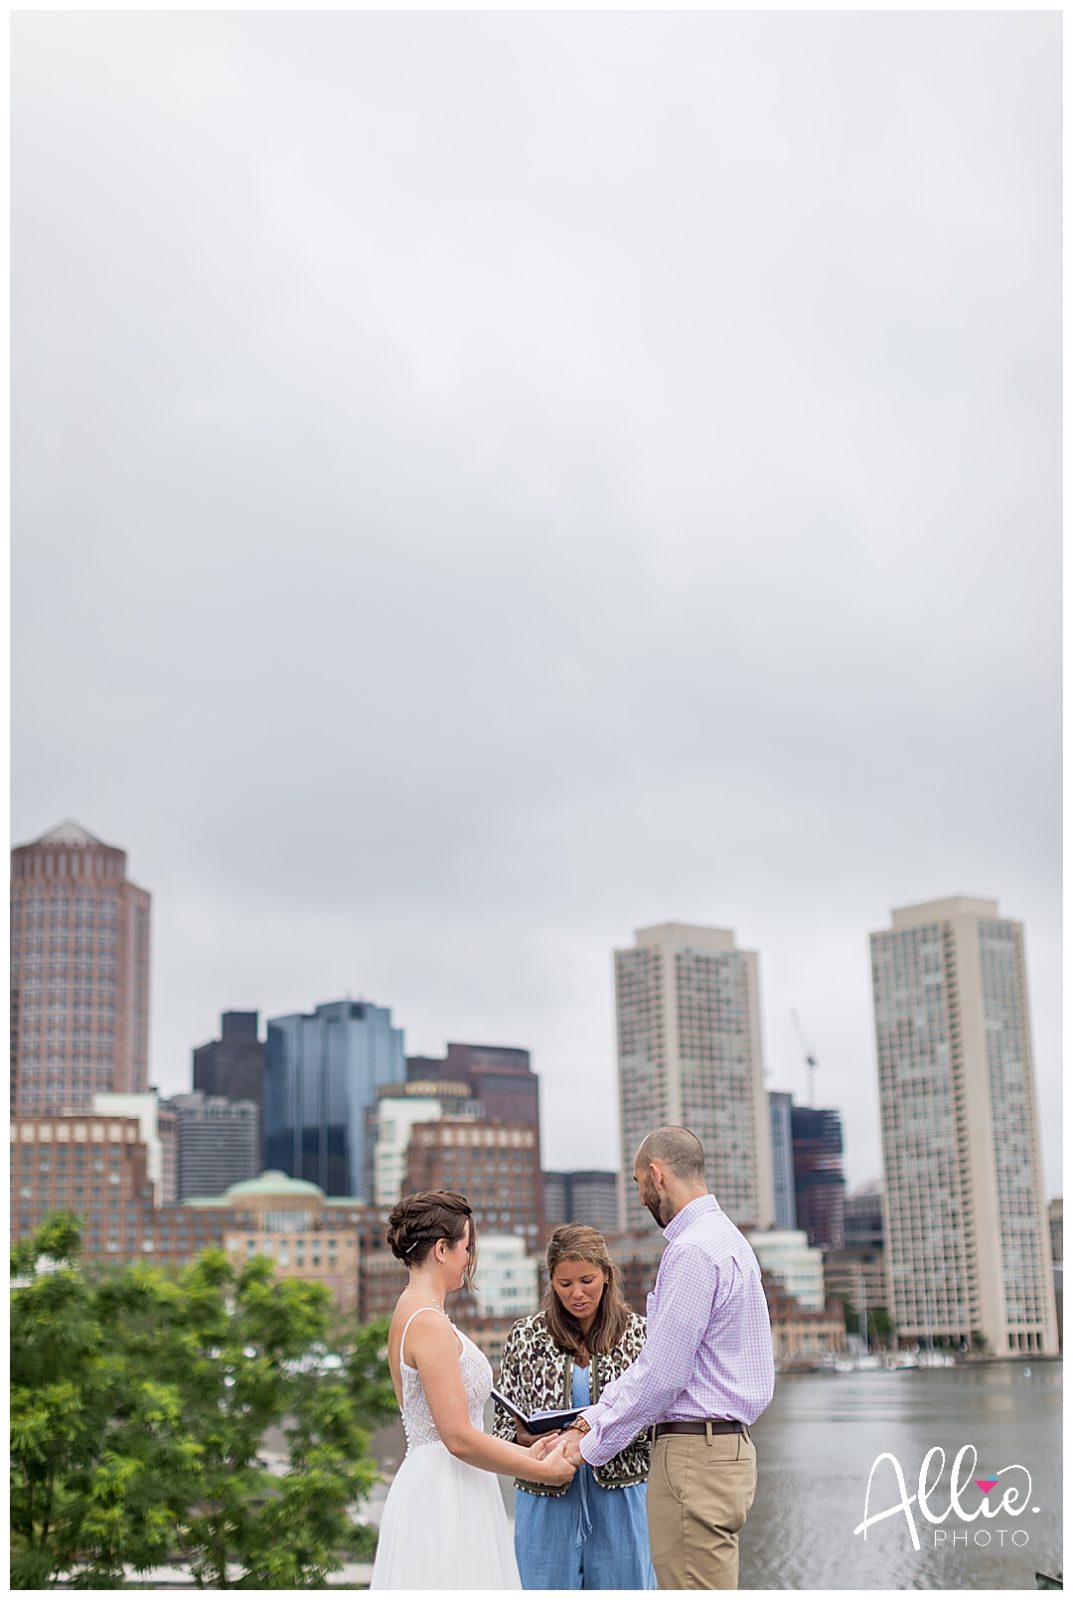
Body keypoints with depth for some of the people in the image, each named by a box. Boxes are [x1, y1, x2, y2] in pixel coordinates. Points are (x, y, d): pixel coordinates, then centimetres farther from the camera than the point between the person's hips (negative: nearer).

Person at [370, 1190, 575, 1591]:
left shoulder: (411, 1315, 15)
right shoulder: (429, 1323, -15)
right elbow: (459, 1438, -19)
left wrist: (524, 1452, 16)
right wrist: (541, 1471, -8)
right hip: (444, 1497, -10)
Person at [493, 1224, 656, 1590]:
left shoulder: (637, 1333, 2)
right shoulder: (525, 1337, 4)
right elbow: (503, 1423, 7)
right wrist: (529, 1438, -15)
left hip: (619, 1500, 0)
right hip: (546, 1502, 1)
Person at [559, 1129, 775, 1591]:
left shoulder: (693, 1252, -17)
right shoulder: (721, 1237, 15)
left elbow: (661, 1375, -19)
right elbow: (656, 1360, 17)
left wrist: (591, 1446, -7)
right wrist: (592, 1419, 12)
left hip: (695, 1457, -10)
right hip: (726, 1444, 10)